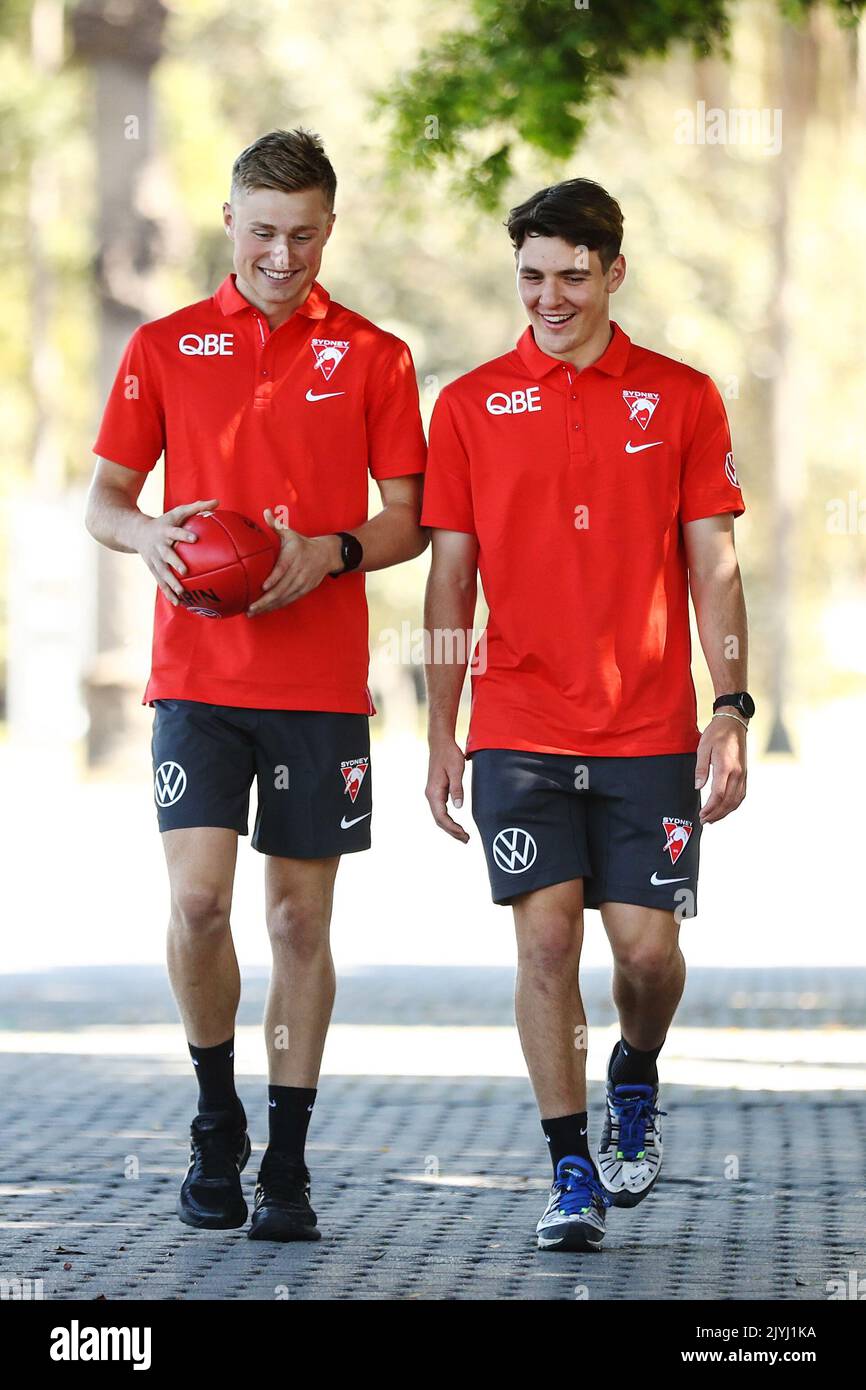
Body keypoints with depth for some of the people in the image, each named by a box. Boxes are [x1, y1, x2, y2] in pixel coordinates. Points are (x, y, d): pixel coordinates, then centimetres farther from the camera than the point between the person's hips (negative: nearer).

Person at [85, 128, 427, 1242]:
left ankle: (288, 1164, 12)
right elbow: (103, 499, 9)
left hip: (323, 680, 0)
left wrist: (331, 552, -14)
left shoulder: (373, 357, 6)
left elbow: (408, 520, 6)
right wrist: (147, 535, -13)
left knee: (301, 918, 3)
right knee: (197, 902, -12)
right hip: (196, 676, 0)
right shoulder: (165, 347, 7)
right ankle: (215, 1119, 11)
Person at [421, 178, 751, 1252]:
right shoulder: (470, 406, 5)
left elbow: (712, 565, 5)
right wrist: (440, 736, 4)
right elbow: (450, 574, 7)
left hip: (650, 731, 0)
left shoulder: (681, 398, 4)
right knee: (546, 937, -6)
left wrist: (730, 708, -4)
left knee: (648, 946, -1)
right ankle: (572, 1174, 3)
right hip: (519, 729, 0)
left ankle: (634, 1081, 31)